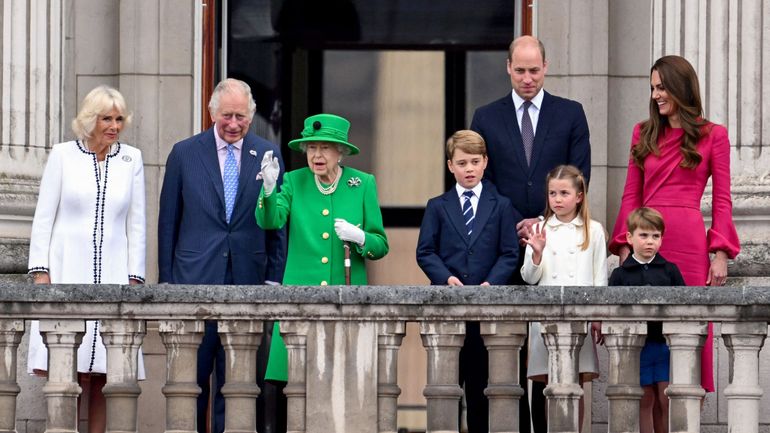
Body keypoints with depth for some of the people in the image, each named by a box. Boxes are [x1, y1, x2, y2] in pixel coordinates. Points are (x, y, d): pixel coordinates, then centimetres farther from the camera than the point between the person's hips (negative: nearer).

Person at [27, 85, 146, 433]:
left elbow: (136, 224, 11)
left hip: (111, 273, 2)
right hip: (66, 272, -2)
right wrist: (40, 271, -3)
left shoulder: (131, 160, 10)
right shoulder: (63, 155, 5)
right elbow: (43, 218, 5)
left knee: (102, 373, -2)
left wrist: (134, 277, 4)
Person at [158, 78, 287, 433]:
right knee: (192, 376, 0)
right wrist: (167, 280, 2)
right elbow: (168, 221, 6)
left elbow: (277, 223, 9)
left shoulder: (268, 155, 7)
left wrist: (274, 279, 3)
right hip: (196, 278, -1)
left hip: (247, 280, 1)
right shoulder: (185, 154, 4)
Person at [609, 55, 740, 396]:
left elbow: (722, 200, 2)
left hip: (689, 243, -3)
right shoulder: (644, 134, 13)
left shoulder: (712, 136, 4)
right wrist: (624, 246, 1)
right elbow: (631, 195, 11)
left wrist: (720, 255, -6)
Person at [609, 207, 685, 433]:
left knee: (667, 400, 0)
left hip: (666, 344, 0)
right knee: (645, 400, 5)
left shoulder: (670, 270, 5)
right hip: (635, 346, 0)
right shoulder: (621, 274, 3)